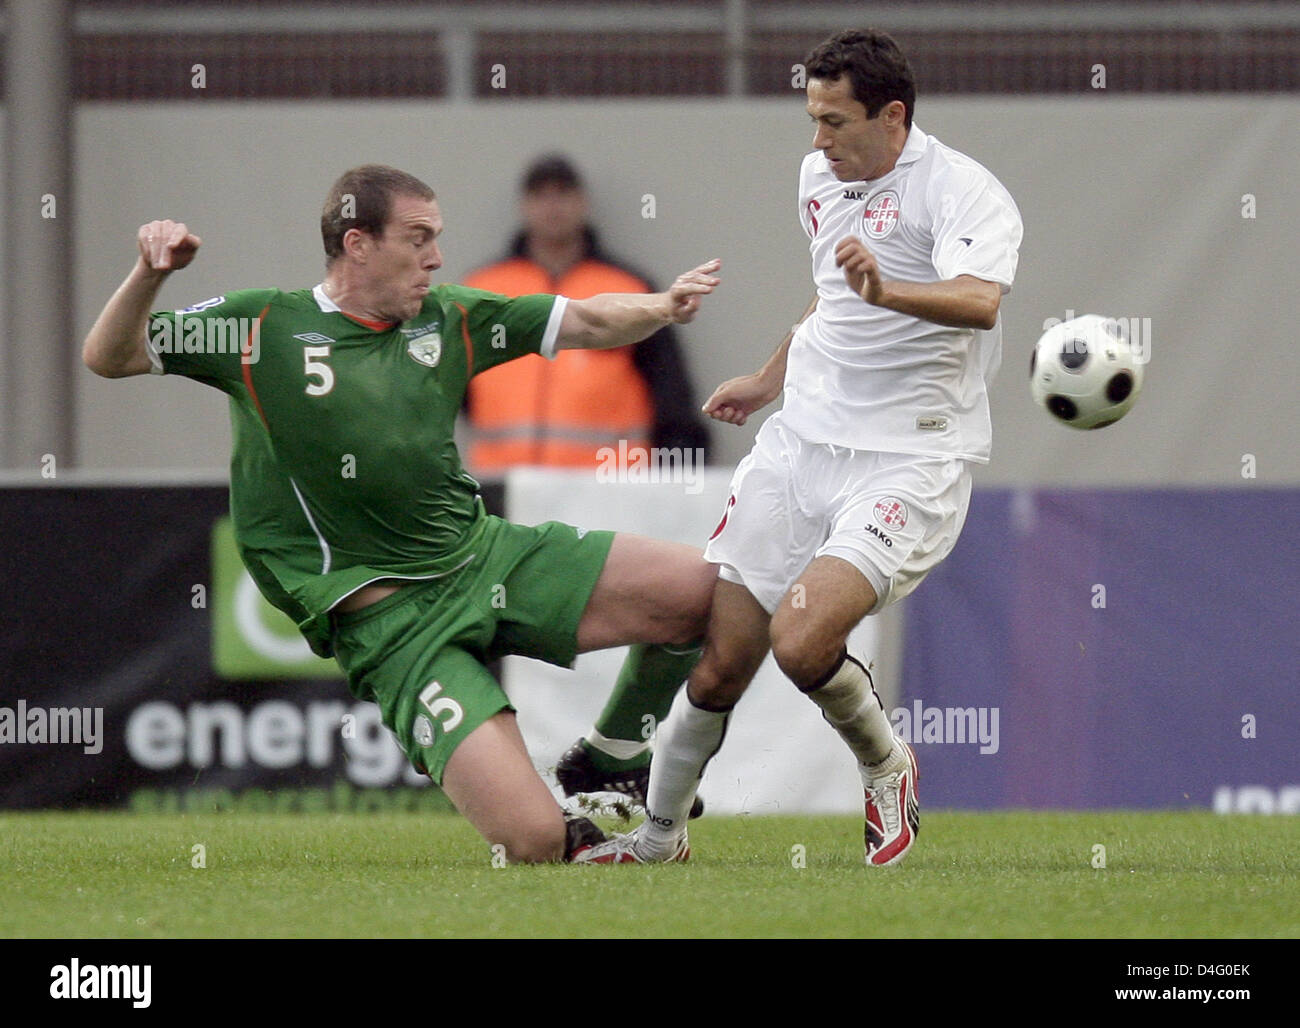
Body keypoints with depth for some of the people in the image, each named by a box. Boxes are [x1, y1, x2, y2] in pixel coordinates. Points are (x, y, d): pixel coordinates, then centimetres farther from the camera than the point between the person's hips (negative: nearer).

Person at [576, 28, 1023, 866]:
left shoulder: (965, 191, -13)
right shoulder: (821, 180, 12)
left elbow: (978, 300, -33)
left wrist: (886, 291, -50)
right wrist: (769, 382, 40)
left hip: (912, 460, -6)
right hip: (802, 443, 7)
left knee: (801, 639, -24)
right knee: (718, 665, 1)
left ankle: (887, 766, 6)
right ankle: (660, 834, 22)